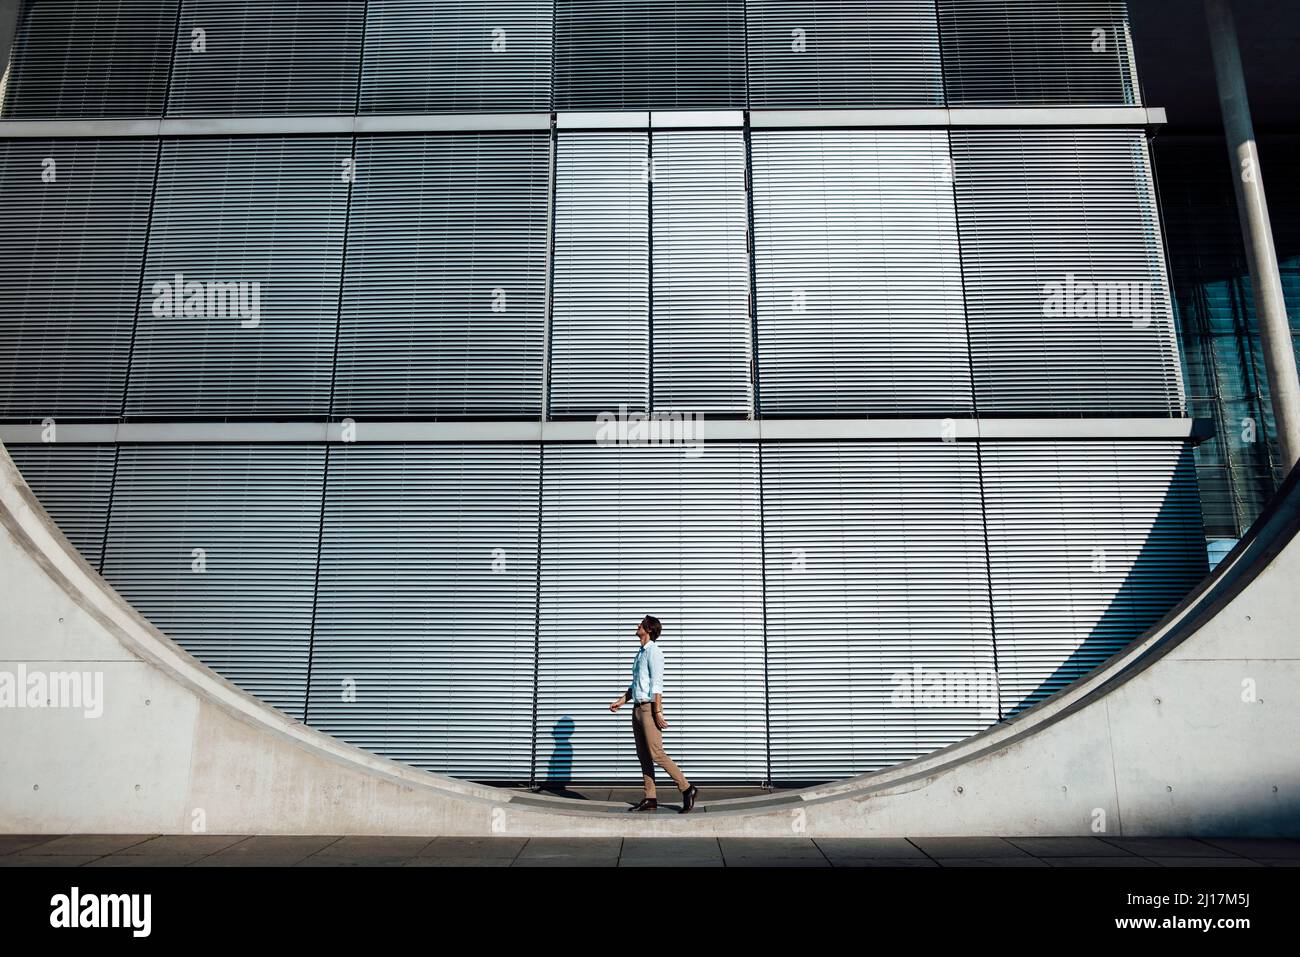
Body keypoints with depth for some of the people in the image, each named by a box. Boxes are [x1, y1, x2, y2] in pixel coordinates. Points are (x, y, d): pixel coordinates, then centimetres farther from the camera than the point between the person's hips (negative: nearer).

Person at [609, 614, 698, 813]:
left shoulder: (653, 652, -9)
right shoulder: (640, 653, 18)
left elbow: (657, 684, -15)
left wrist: (658, 712, -19)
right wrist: (621, 701, 21)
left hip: (649, 708, -9)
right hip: (637, 708, 9)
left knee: (656, 754, -11)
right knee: (643, 756, 7)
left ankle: (686, 789, -2)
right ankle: (650, 799, 9)